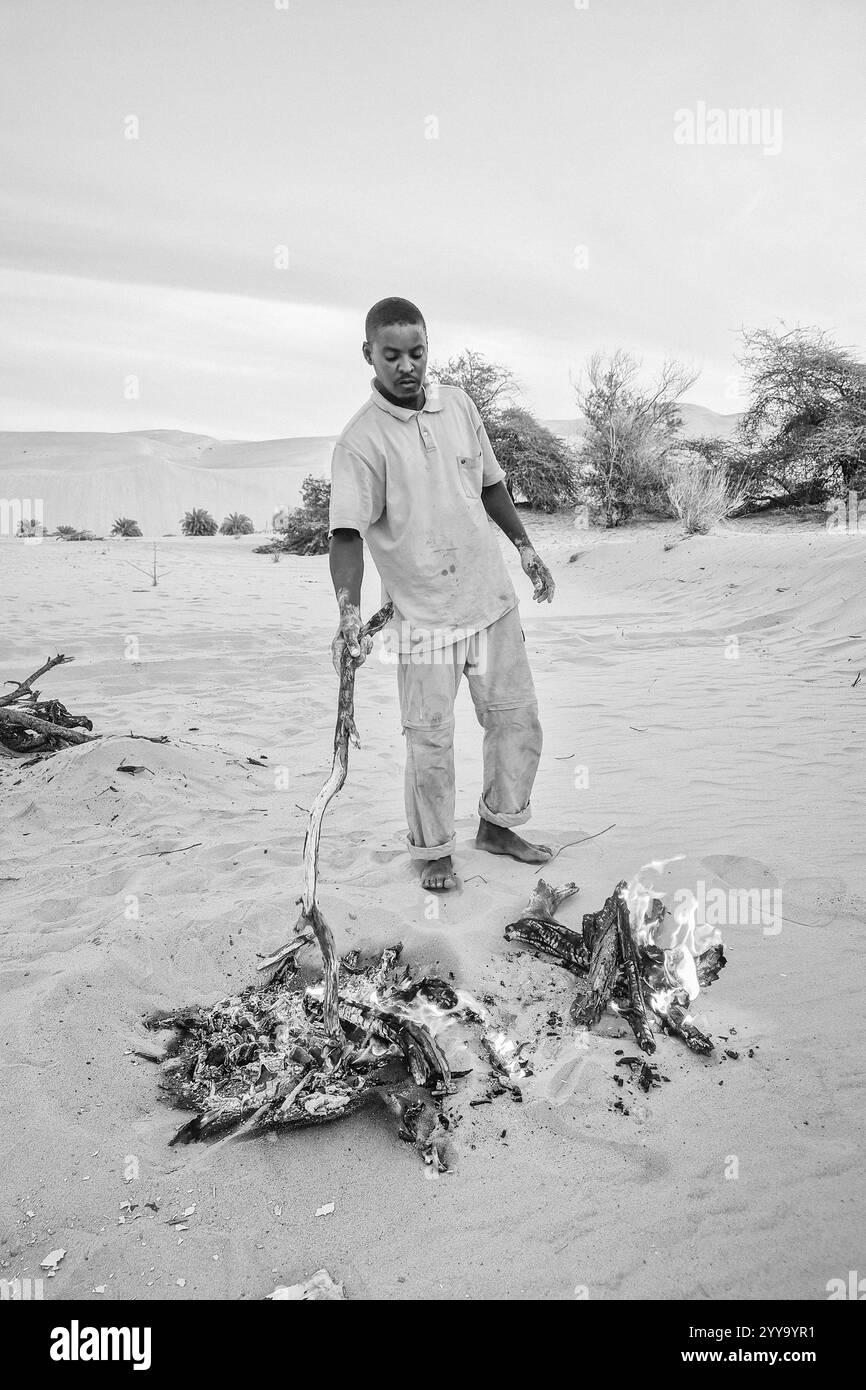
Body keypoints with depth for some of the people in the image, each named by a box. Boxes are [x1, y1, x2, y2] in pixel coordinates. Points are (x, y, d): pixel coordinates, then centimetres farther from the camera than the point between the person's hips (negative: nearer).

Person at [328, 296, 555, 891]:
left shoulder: (459, 404, 4)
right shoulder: (361, 440, -13)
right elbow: (347, 532, -21)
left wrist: (524, 545, 18)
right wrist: (349, 609, -34)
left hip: (492, 597, 5)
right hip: (424, 614, -5)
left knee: (518, 720, 12)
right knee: (431, 740, 0)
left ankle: (497, 825, 32)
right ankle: (435, 851, 21)